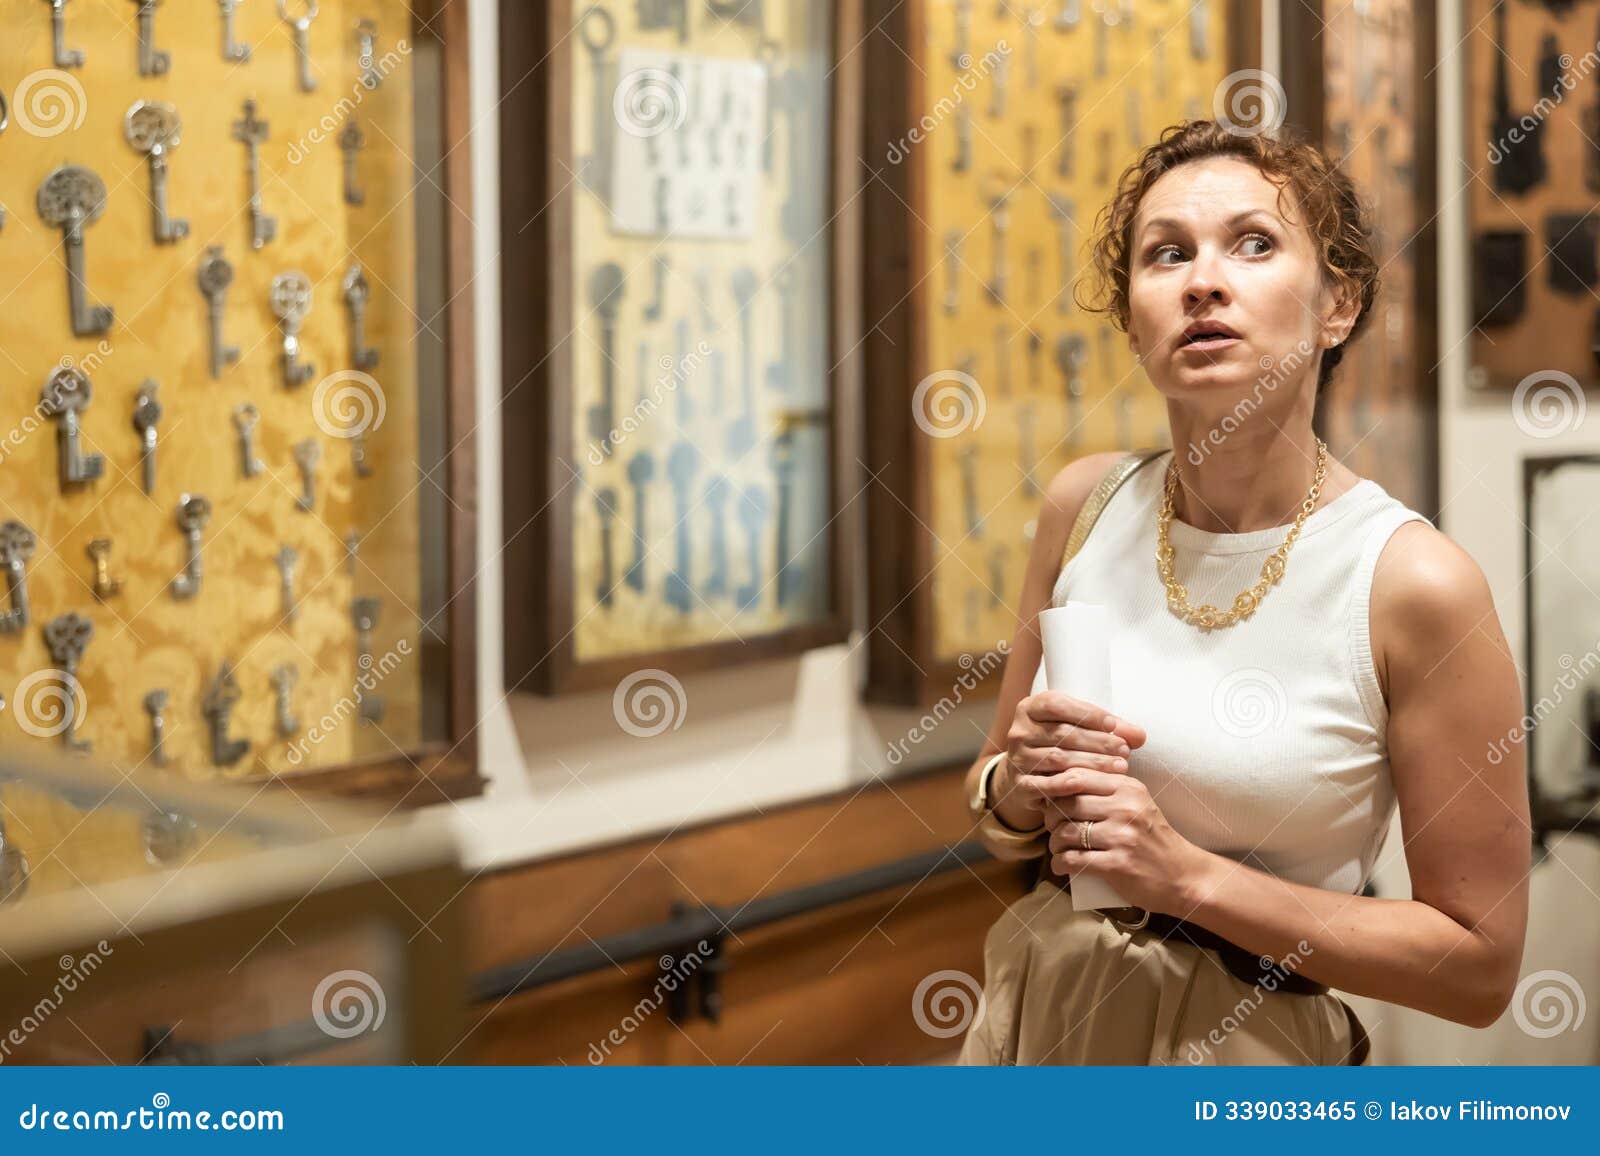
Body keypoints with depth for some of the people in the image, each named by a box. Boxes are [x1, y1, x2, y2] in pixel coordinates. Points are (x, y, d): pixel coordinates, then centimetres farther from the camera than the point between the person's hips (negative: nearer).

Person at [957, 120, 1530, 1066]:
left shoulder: (1417, 581, -19)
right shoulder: (1087, 504, -5)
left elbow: (1479, 963, -14)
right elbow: (999, 825, 7)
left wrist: (1188, 876, -20)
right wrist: (1017, 789, -16)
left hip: (1248, 1045, -4)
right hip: (1035, 1019, 4)